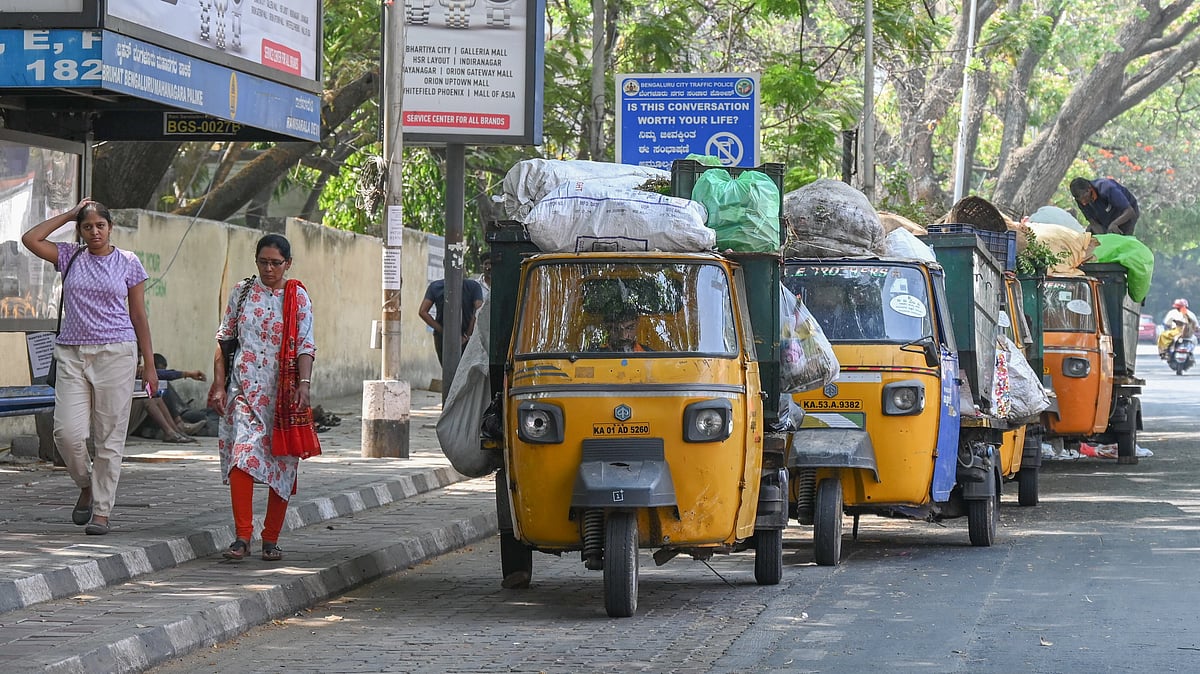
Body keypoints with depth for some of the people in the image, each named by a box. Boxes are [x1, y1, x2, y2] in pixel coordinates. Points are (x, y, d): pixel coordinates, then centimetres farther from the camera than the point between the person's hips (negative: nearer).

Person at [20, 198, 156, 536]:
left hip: (116, 354, -2)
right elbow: (30, 239, -1)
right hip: (72, 355, 2)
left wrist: (150, 365, 5)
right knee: (67, 431, -10)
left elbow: (139, 316, 8)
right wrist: (68, 215, 5)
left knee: (109, 436, -2)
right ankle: (86, 485, 17)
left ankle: (102, 511, 3)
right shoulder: (70, 257, 11)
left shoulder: (128, 263, 7)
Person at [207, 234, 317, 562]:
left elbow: (305, 345, -1)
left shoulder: (298, 297, 5)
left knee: (282, 465, 3)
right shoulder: (242, 292, 8)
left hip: (283, 392, 0)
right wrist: (218, 385, 3)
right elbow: (224, 338, 10)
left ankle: (271, 539, 14)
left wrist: (304, 384, -15)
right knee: (242, 456, -16)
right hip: (245, 388, 0)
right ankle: (242, 537, -18)